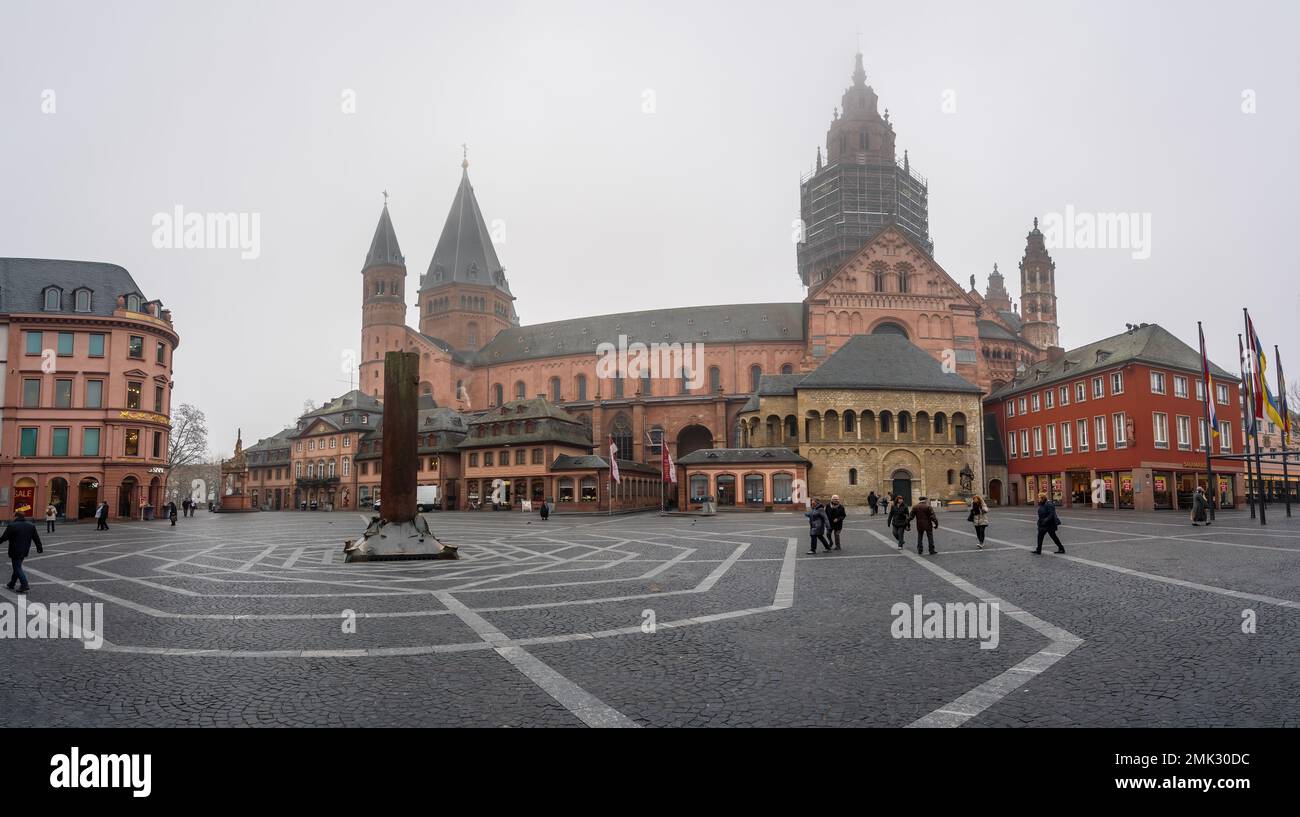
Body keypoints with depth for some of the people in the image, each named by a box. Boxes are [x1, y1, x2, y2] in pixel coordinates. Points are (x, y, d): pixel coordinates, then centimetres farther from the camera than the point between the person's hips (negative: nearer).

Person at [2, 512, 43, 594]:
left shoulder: (12, 526, -13)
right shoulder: (31, 526, 6)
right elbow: (36, 538, 11)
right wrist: (39, 548, 19)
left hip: (15, 552, -7)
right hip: (24, 551, 7)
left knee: (17, 568, -2)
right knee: (17, 567, 19)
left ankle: (24, 585, -9)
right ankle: (11, 584, 29)